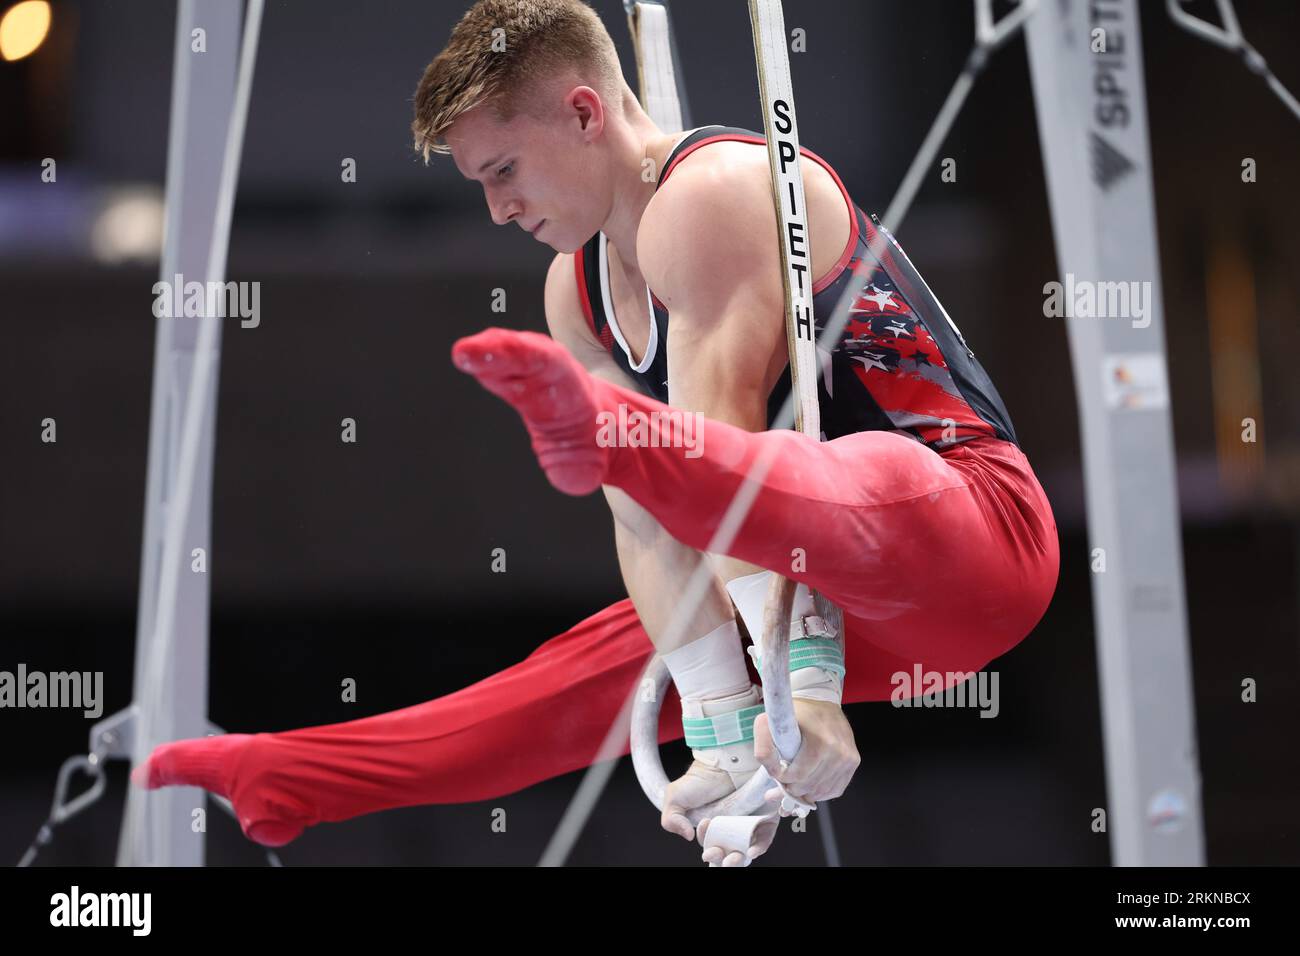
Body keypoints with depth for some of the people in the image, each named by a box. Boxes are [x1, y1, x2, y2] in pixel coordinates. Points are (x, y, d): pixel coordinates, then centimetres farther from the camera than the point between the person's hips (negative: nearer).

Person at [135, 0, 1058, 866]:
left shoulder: (712, 190, -15)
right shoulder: (577, 294, 13)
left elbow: (718, 449, -26)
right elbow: (650, 520, 1)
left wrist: (804, 681, -32)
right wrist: (722, 731, -9)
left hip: (972, 518, -9)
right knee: (584, 678, 14)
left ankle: (596, 428, -70)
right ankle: (281, 783, 24)